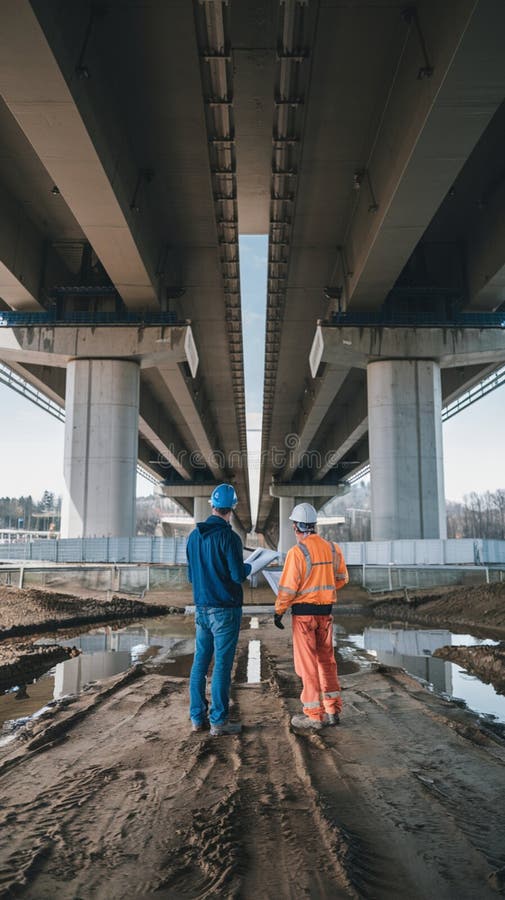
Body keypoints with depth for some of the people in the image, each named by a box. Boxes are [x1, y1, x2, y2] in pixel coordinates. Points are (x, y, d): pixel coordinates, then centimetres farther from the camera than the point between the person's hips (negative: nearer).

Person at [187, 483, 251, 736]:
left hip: (201, 608, 6)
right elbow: (238, 576, -16)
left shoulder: (194, 536, 6)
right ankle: (218, 721, 6)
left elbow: (191, 576, 12)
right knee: (222, 664, 0)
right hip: (225, 610, -6)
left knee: (200, 662, 12)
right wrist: (248, 567, 5)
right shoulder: (228, 537, -15)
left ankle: (197, 717, 19)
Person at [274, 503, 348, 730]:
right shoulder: (332, 548, 2)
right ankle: (333, 710, 21)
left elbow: (288, 587, -15)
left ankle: (314, 715, 9)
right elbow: (342, 578, 12)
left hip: (304, 611, -6)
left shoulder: (297, 552, -16)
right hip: (326, 611, 6)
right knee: (327, 660, 16)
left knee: (307, 663, 3)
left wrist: (278, 612, -4)